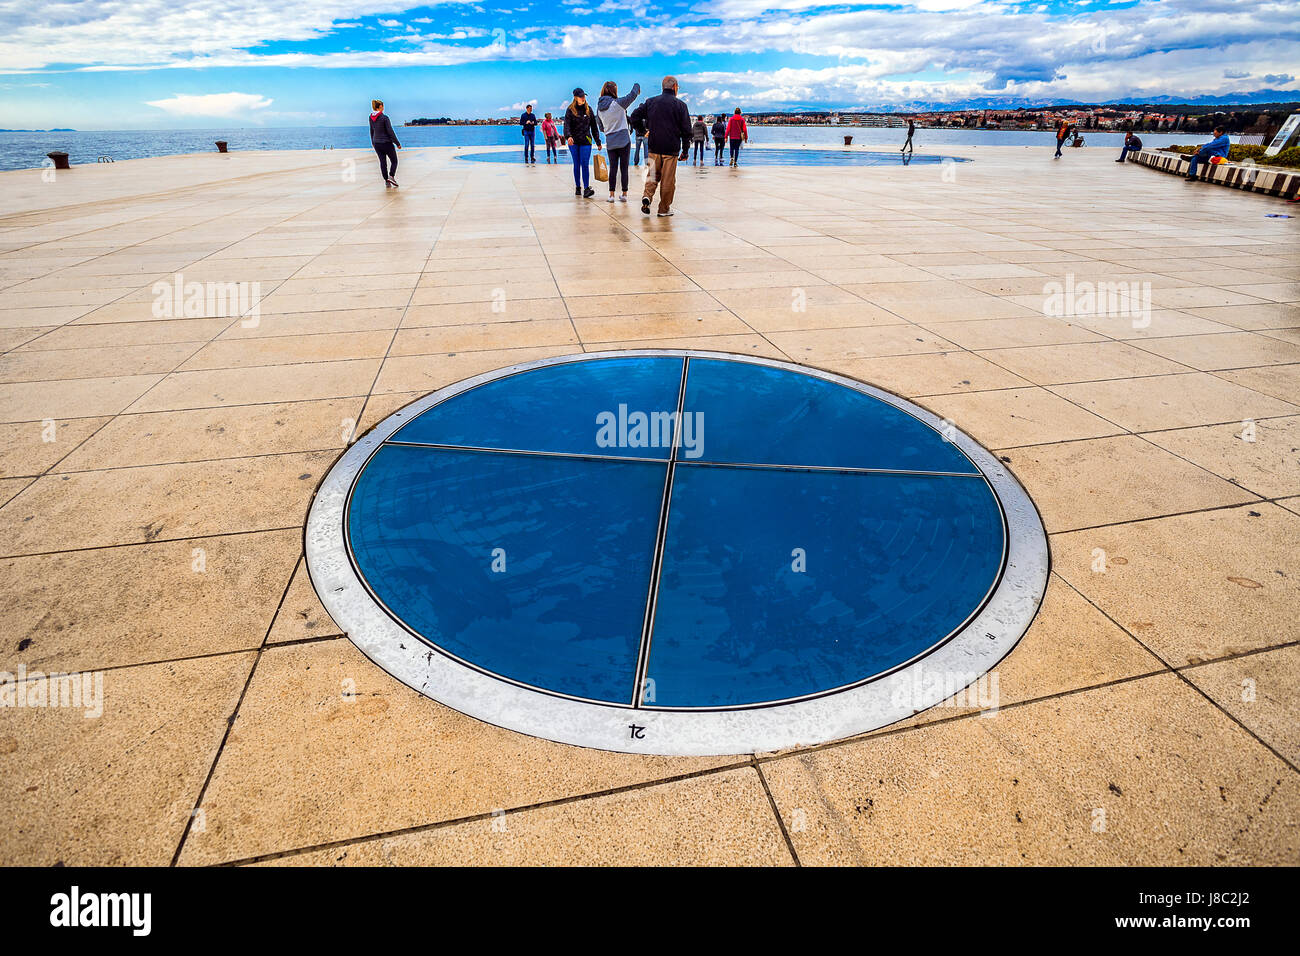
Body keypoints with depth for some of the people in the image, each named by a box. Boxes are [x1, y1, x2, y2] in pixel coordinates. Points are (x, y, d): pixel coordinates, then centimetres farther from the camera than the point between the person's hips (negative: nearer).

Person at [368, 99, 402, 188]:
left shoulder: (371, 117, 3)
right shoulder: (384, 118, -18)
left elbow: (371, 131, 14)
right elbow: (390, 132, -16)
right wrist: (397, 144, -7)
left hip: (377, 143, 6)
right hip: (387, 143, -6)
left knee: (382, 162, 11)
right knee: (394, 161, 8)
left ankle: (387, 181, 8)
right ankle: (391, 176, -14)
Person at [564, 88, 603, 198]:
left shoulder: (588, 109, 10)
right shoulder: (570, 110, 1)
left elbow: (593, 126, 14)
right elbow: (567, 125, -10)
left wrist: (598, 142, 13)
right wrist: (568, 136, -30)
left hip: (586, 141, 1)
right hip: (573, 141, 0)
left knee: (585, 164, -10)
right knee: (577, 164, 6)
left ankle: (586, 188, -14)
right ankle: (577, 187, 15)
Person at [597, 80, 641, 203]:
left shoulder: (599, 108, 7)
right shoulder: (617, 103, -10)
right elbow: (633, 95, -7)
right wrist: (636, 85, 13)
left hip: (610, 142, 4)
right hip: (624, 140, -4)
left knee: (613, 168, 7)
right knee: (624, 168, 2)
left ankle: (611, 195, 2)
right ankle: (624, 194, 4)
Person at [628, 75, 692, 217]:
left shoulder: (650, 102, 5)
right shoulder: (680, 105, -2)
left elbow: (634, 117, 3)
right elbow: (686, 130, -2)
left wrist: (644, 129, 16)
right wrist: (685, 150, 4)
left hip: (654, 148, 3)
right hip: (671, 149, -3)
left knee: (652, 175, 16)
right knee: (668, 180, 5)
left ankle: (647, 195, -9)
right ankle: (664, 209, 10)